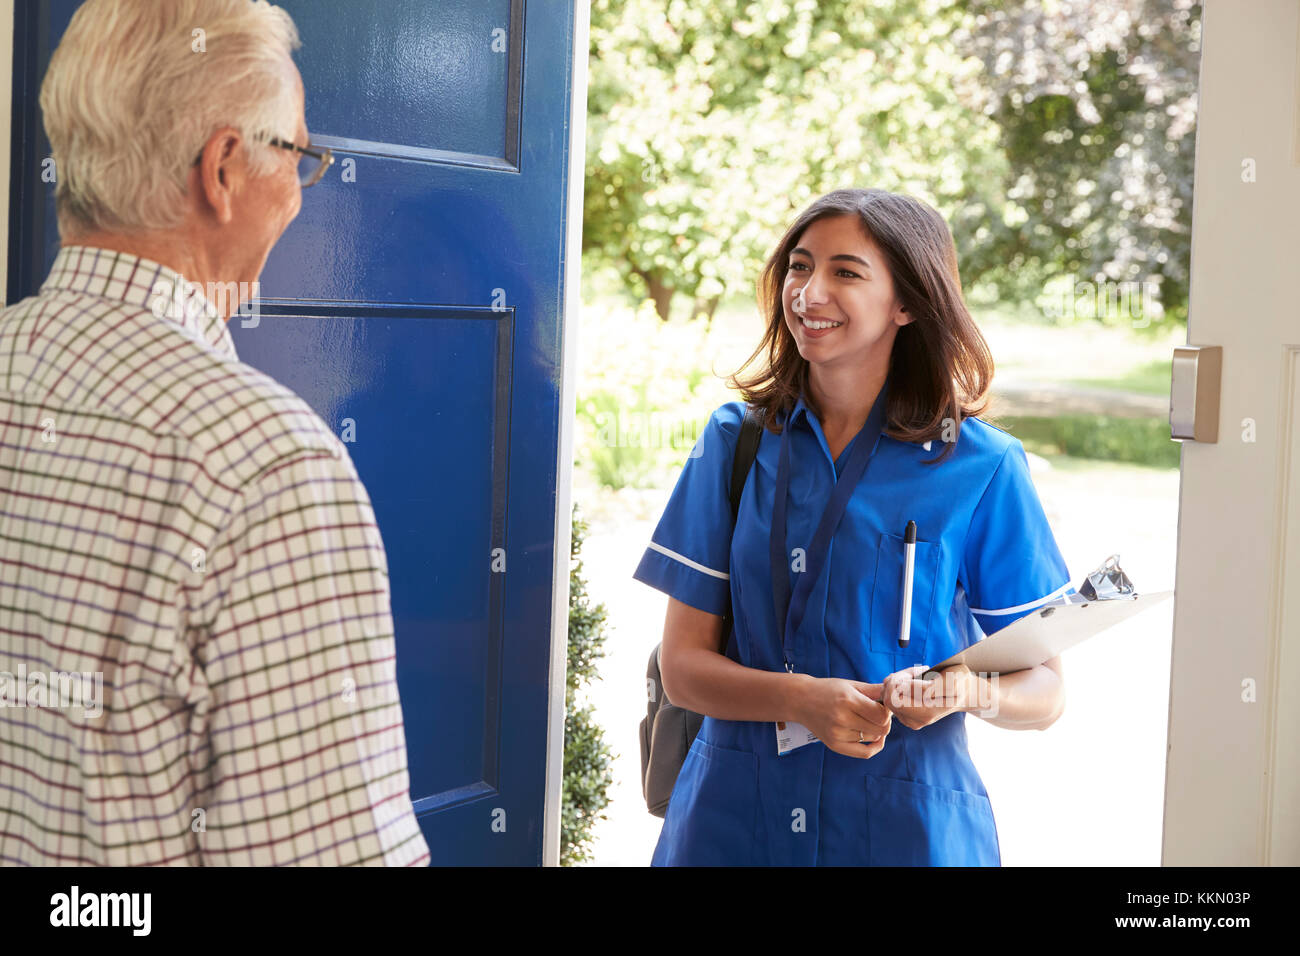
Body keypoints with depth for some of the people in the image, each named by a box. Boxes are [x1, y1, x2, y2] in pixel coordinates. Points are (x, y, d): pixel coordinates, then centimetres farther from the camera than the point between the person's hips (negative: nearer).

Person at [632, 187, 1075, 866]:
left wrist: (966, 692, -22)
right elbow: (684, 664, -2)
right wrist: (802, 699, -20)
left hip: (903, 825, -2)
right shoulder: (735, 441, 1)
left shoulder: (982, 468, -5)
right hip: (733, 816, 2)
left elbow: (1043, 689, -1)